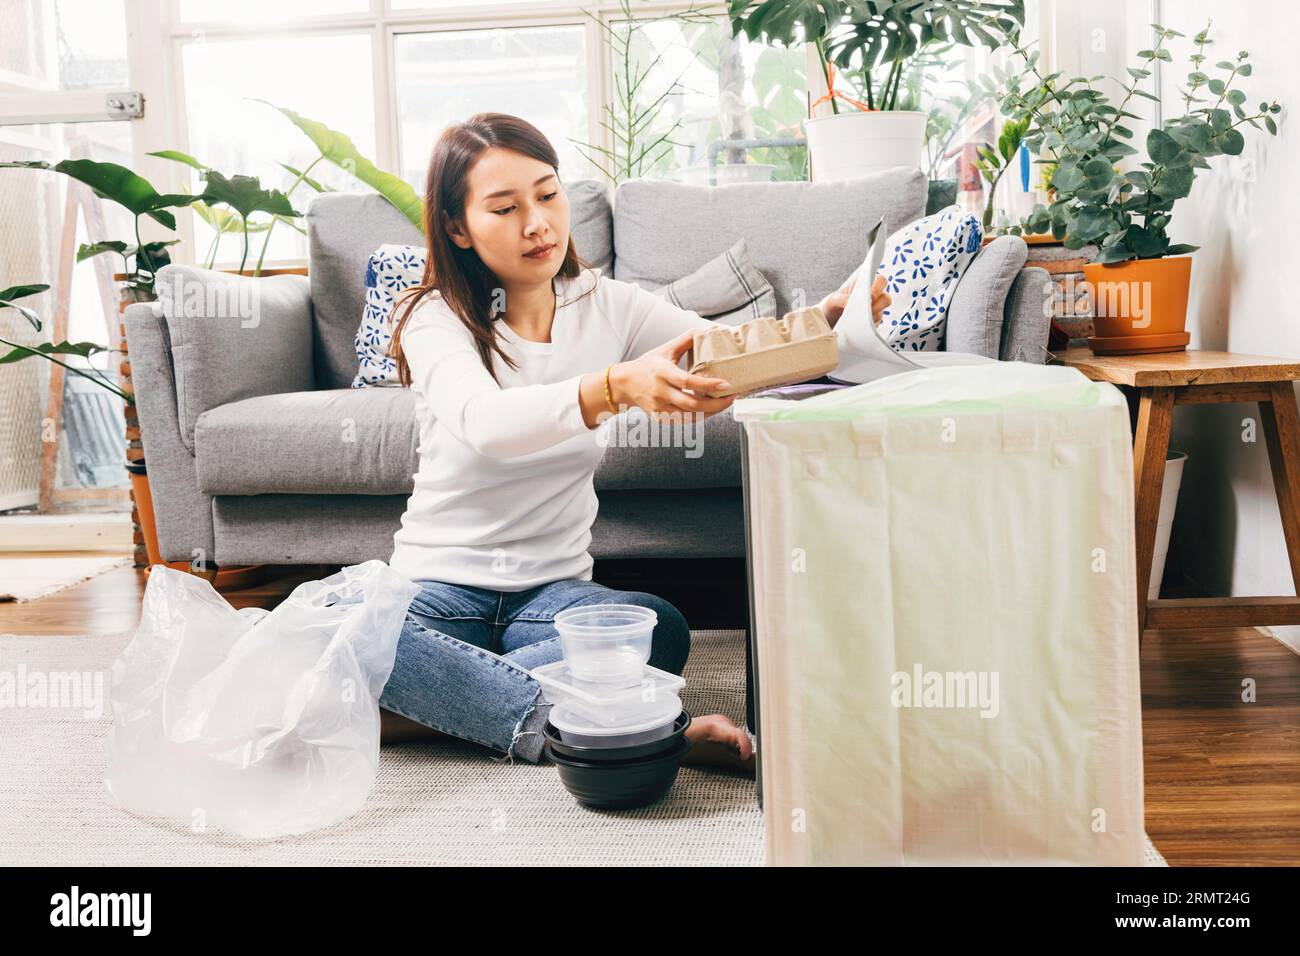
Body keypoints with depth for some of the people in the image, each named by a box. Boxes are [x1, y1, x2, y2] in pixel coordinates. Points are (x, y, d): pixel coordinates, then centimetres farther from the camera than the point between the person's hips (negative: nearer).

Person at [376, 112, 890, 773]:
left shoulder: (608, 307, 4)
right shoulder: (435, 319, -7)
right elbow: (484, 421, -30)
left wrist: (825, 318, -27)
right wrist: (618, 387, -48)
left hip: (555, 587, 3)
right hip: (440, 585, -2)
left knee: (660, 630, -31)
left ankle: (424, 707, -22)